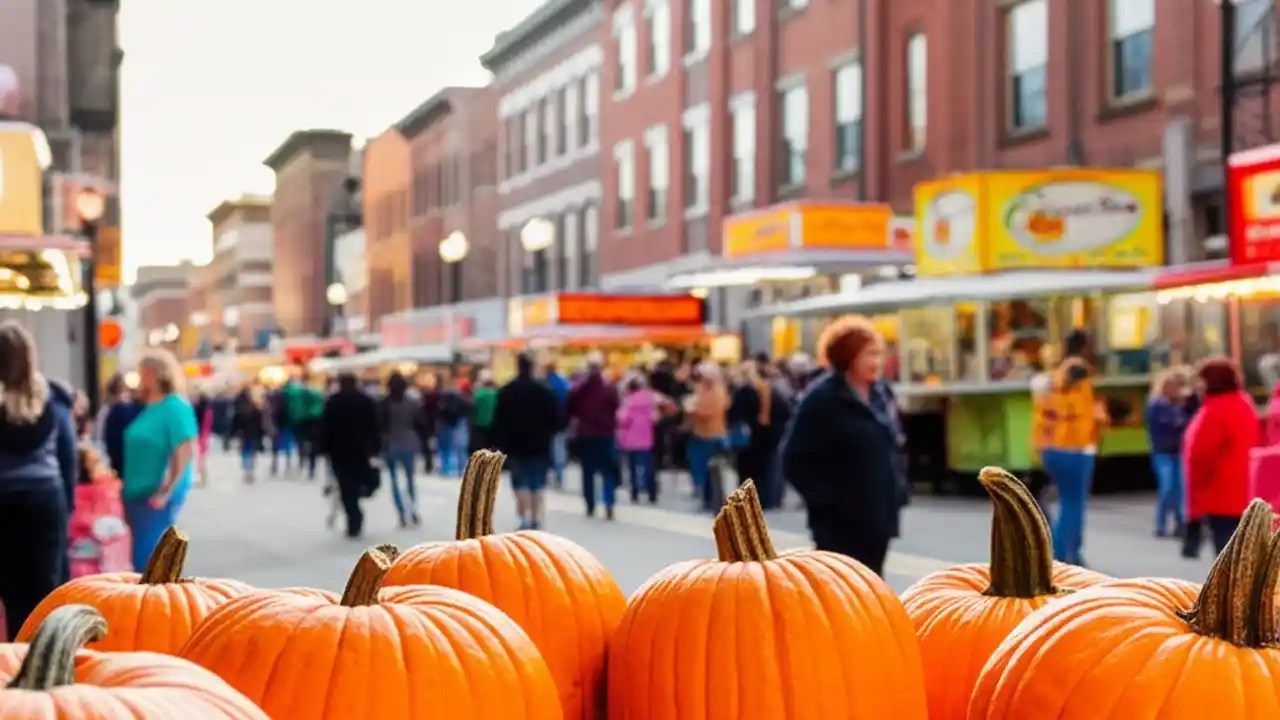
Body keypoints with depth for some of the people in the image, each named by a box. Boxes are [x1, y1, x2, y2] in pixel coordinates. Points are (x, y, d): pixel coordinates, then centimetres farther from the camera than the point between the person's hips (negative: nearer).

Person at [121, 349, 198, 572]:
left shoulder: (175, 407, -12)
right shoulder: (150, 408, 15)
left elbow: (185, 452, -19)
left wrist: (165, 492, -22)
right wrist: (129, 488, 17)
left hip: (156, 498, -9)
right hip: (139, 496, 9)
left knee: (147, 562, -10)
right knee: (143, 561, 13)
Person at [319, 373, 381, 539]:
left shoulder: (332, 403, 2)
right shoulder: (367, 402, 3)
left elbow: (324, 428, -3)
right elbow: (375, 428, -2)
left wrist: (326, 450, 0)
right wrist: (375, 449, 0)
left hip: (339, 452, 0)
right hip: (361, 451, 0)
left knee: (347, 488, 1)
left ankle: (354, 522, -6)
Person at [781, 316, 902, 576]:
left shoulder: (878, 393, 10)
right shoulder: (821, 398, -13)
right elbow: (794, 461, -14)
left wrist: (893, 495, 12)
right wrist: (827, 499, -17)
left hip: (876, 517, 8)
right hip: (841, 522, -8)